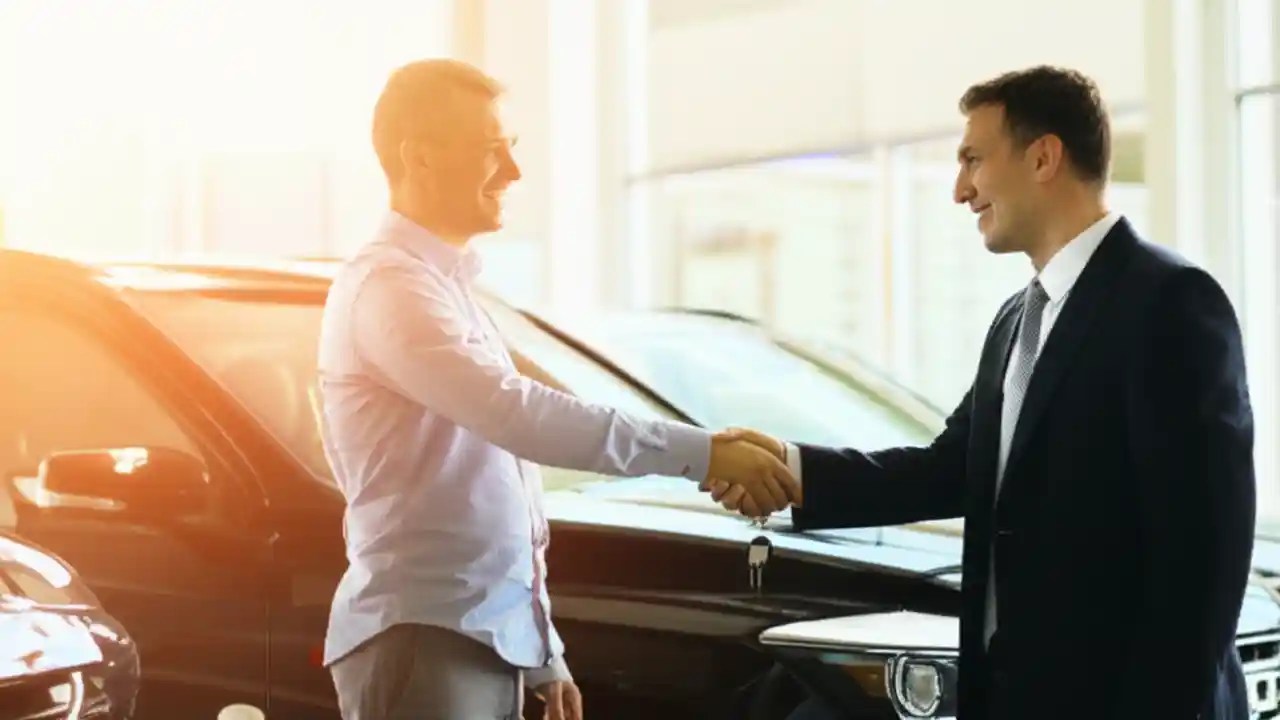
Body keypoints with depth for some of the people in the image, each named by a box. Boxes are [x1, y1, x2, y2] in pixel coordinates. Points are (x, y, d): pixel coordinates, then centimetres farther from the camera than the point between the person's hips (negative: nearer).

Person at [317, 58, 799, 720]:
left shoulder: (448, 286, 18)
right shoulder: (388, 286, -13)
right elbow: (518, 414, -26)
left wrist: (540, 651, 21)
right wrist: (703, 453, -28)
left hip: (485, 641, 9)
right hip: (419, 641, -9)